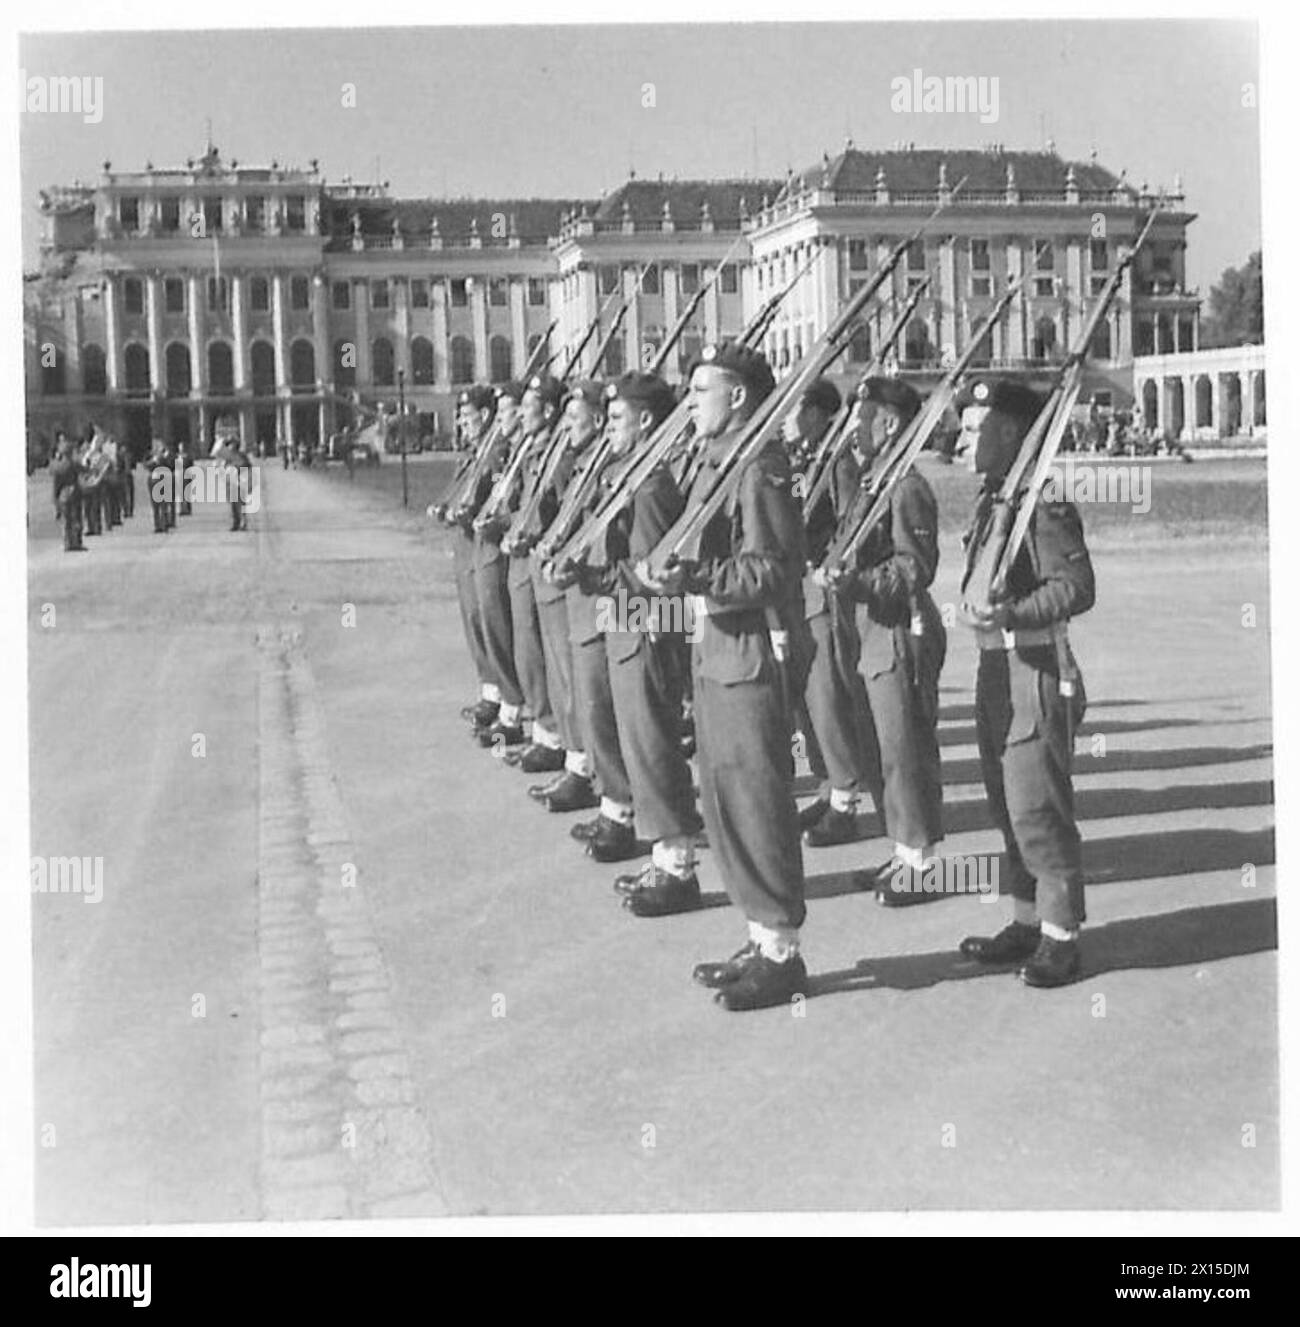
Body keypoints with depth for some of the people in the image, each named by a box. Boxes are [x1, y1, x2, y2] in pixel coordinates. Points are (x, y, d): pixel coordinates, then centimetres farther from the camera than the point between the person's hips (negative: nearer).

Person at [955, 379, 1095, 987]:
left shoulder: (1043, 502, -16)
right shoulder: (991, 498, 13)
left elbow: (1078, 587, -22)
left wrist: (1011, 612, -32)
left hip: (1037, 670, -10)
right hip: (996, 667, 10)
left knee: (1037, 809, -5)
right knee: (1007, 805, 15)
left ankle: (1060, 937, 5)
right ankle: (1028, 923, 25)